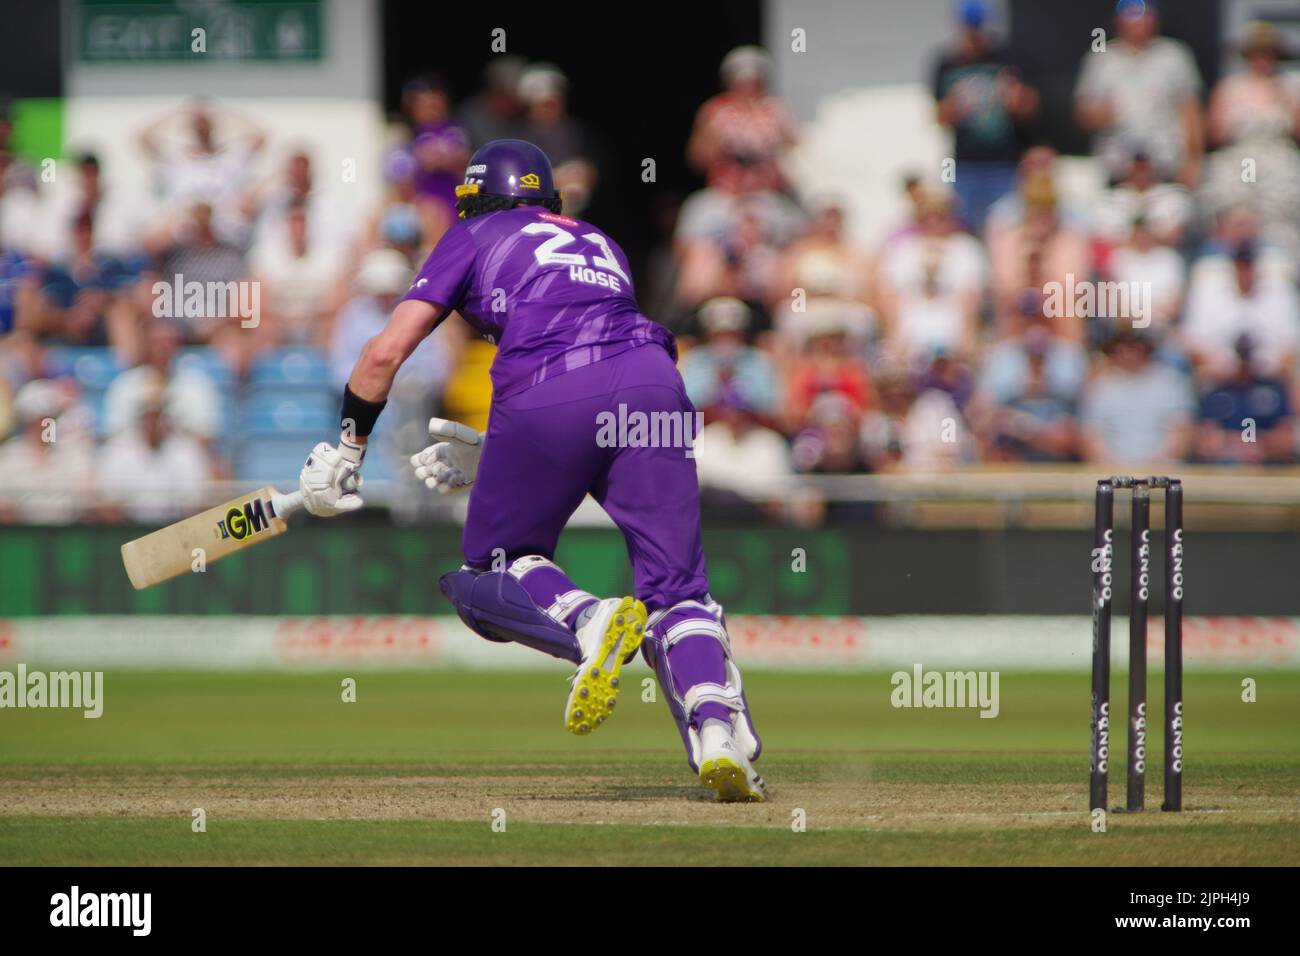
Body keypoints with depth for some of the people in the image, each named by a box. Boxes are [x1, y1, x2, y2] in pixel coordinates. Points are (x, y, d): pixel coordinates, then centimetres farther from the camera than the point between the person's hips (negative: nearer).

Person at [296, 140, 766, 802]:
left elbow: (386, 353, 13)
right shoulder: (600, 244, 36)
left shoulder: (475, 238, 23)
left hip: (546, 396, -3)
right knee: (675, 587, 5)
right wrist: (492, 460, 43)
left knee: (491, 573, 15)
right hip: (652, 381, 3)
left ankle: (587, 620, -17)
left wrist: (346, 450, 23)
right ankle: (716, 725, -22)